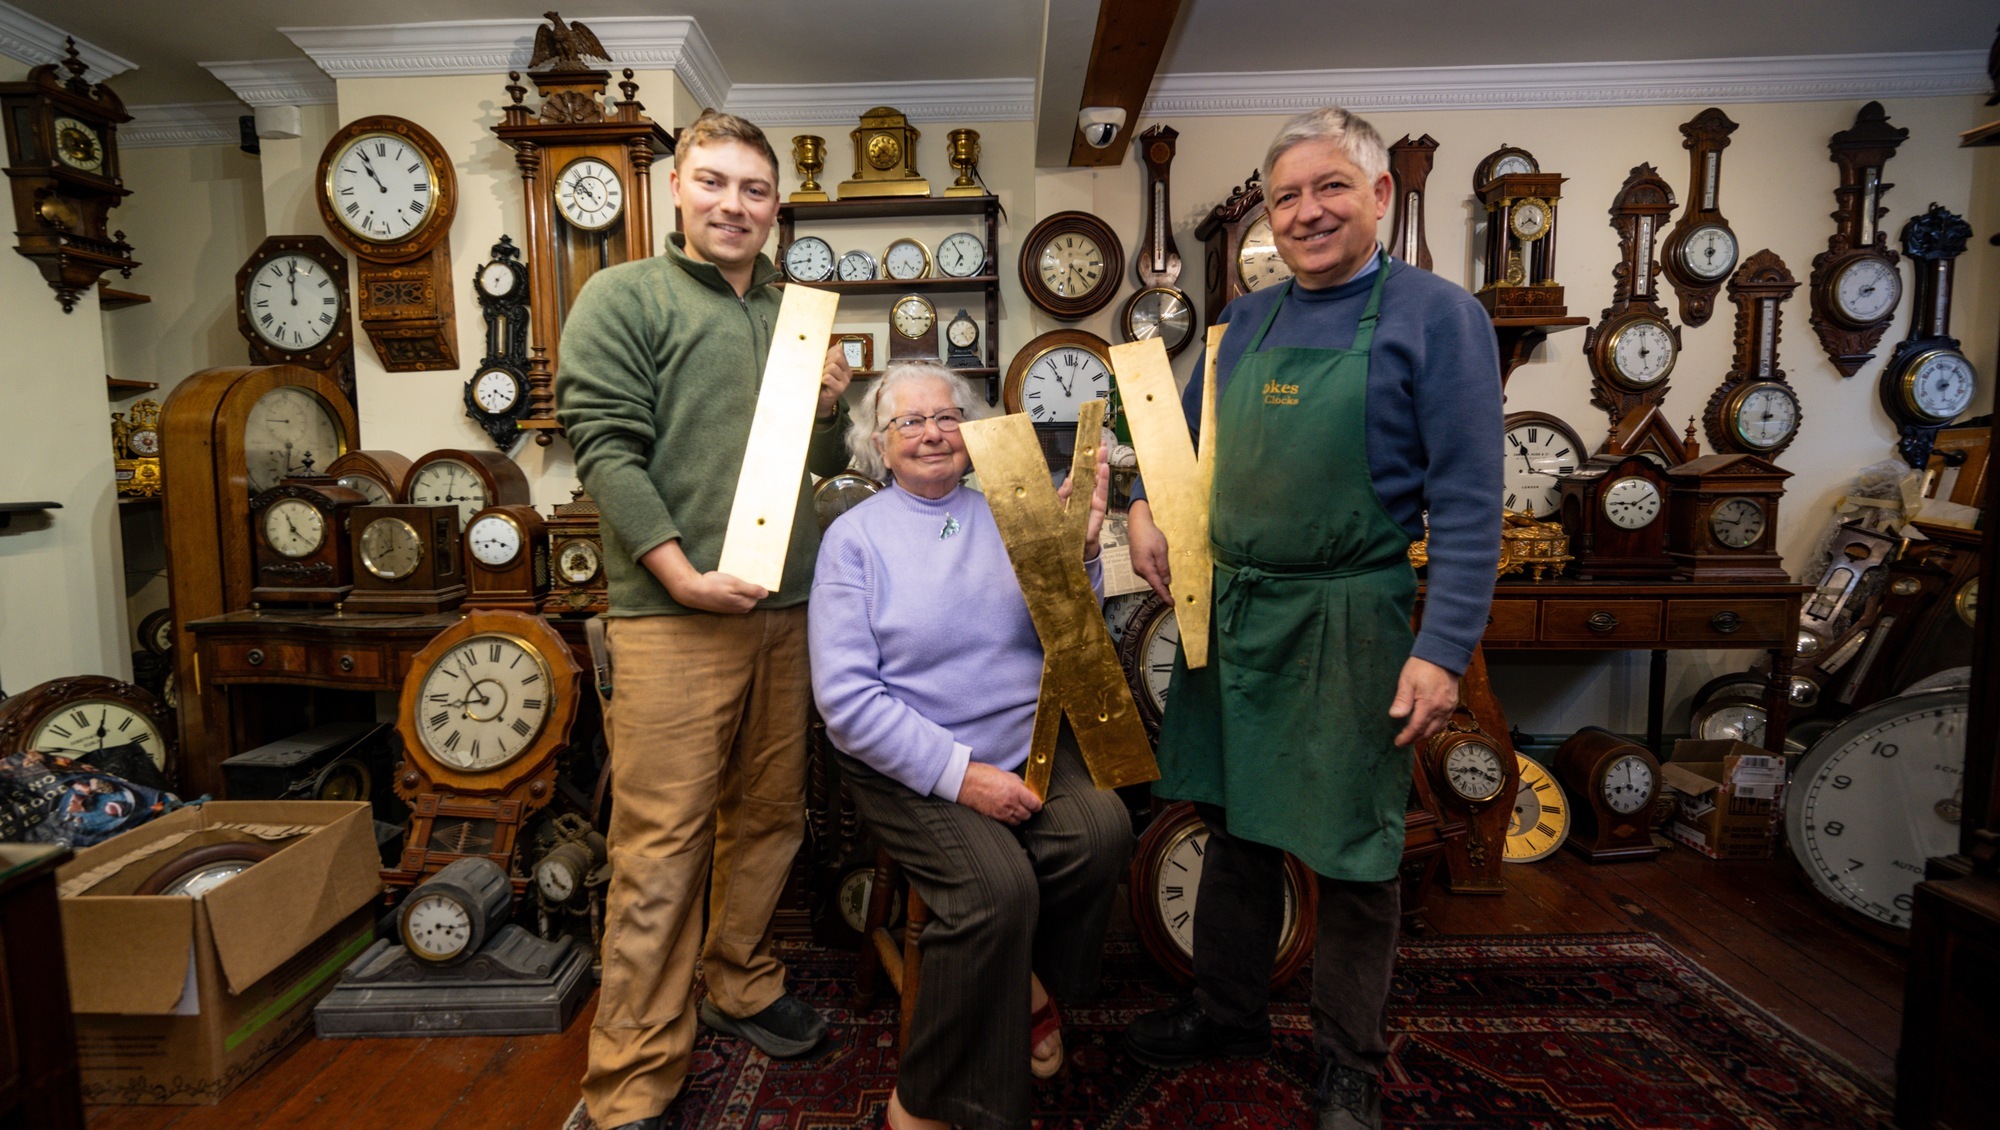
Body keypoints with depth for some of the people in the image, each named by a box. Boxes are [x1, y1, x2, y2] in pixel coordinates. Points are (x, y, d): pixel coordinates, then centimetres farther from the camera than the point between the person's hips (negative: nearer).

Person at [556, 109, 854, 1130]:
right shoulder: (624, 297, 2)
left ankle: (741, 985, 36)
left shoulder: (794, 314, 19)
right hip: (673, 614, -6)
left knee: (768, 815, 15)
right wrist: (683, 573, -17)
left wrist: (829, 409, 1)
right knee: (662, 841, -1)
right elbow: (607, 448, -8)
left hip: (785, 607, 6)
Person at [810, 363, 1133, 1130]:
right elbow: (845, 696, -10)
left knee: (1102, 830, -25)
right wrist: (958, 772, -16)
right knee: (998, 886, -27)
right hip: (910, 768, -3)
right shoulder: (855, 536, -1)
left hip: (1029, 745, 4)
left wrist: (1079, 554, -10)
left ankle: (1036, 986, 7)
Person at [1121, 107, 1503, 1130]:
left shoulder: (1435, 315, -6)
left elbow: (1467, 504, -10)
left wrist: (1443, 649, -17)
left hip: (1347, 622, -5)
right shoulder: (1247, 320, 10)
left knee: (1352, 856, 8)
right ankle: (1230, 1011, 39)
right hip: (1229, 608, 6)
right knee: (1234, 824, 18)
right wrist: (1146, 503, 1)